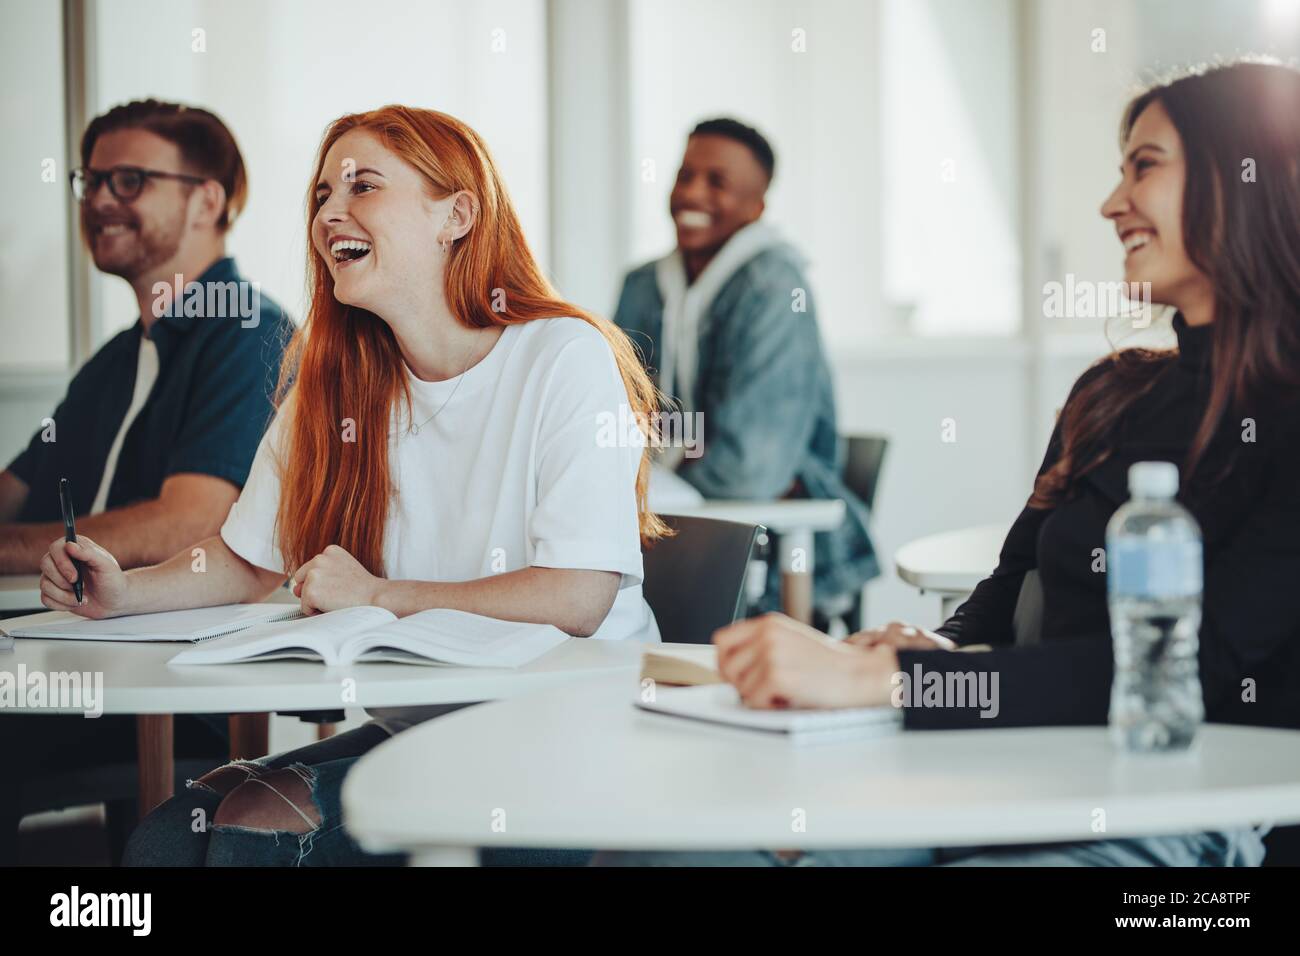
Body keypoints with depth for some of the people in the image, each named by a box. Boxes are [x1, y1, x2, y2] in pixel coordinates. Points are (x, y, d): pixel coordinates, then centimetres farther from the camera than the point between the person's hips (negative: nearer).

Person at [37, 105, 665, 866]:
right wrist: (123, 593, -6)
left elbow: (579, 598, -18)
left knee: (257, 826, -22)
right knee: (169, 832, -15)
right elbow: (250, 560, 13)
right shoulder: (335, 385, 9)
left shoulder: (567, 359, -11)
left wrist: (375, 596, -14)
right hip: (412, 724, 6)